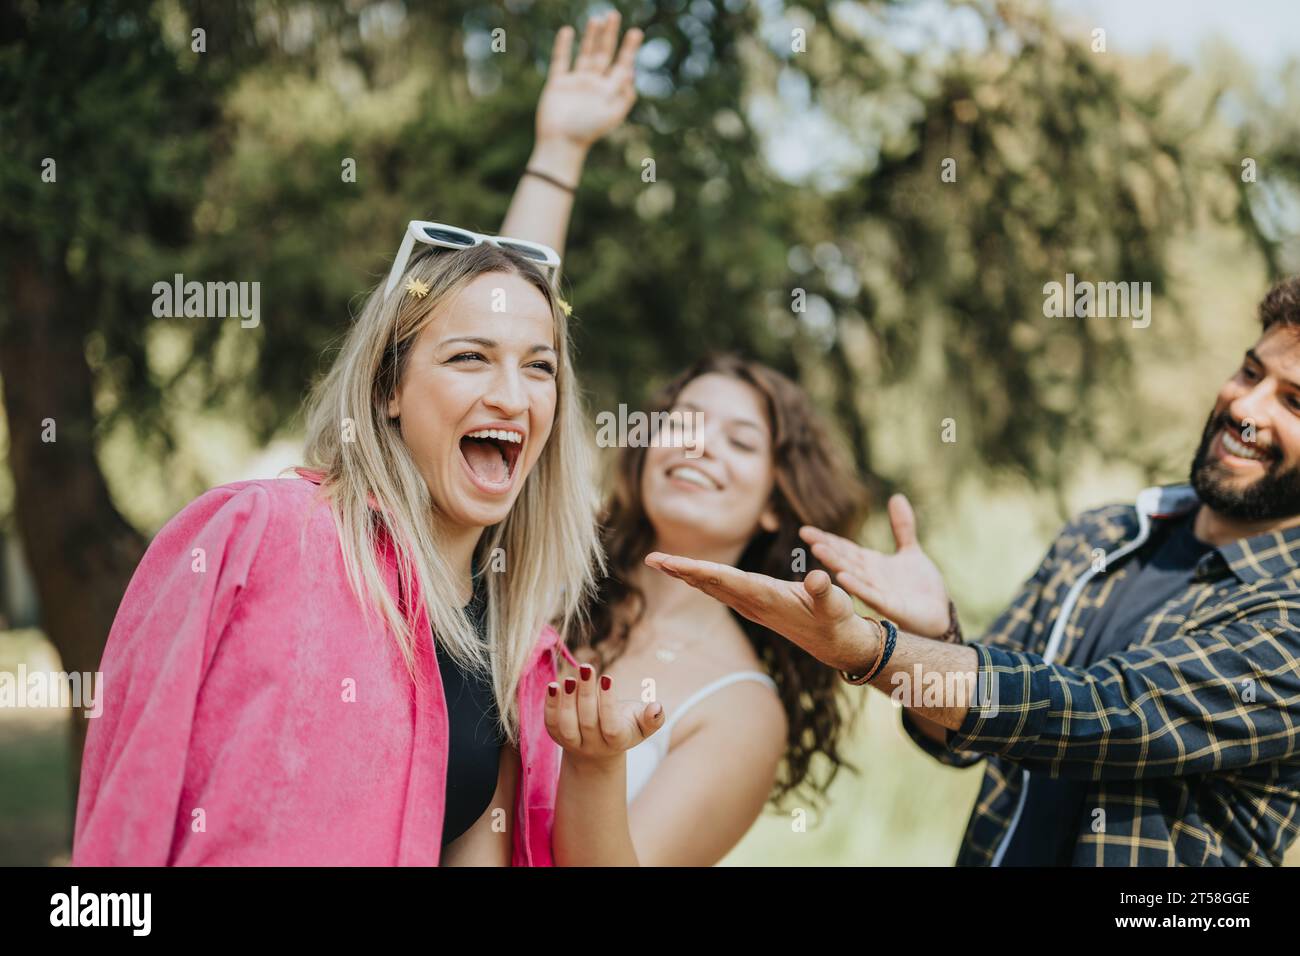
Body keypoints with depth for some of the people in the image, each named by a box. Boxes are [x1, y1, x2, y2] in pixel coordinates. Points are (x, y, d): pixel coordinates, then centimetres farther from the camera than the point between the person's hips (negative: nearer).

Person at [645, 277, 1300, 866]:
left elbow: (1105, 715, -21)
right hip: (990, 853, 5)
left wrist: (862, 647, -29)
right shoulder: (1099, 538, 6)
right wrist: (933, 641, -10)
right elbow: (958, 737, 9)